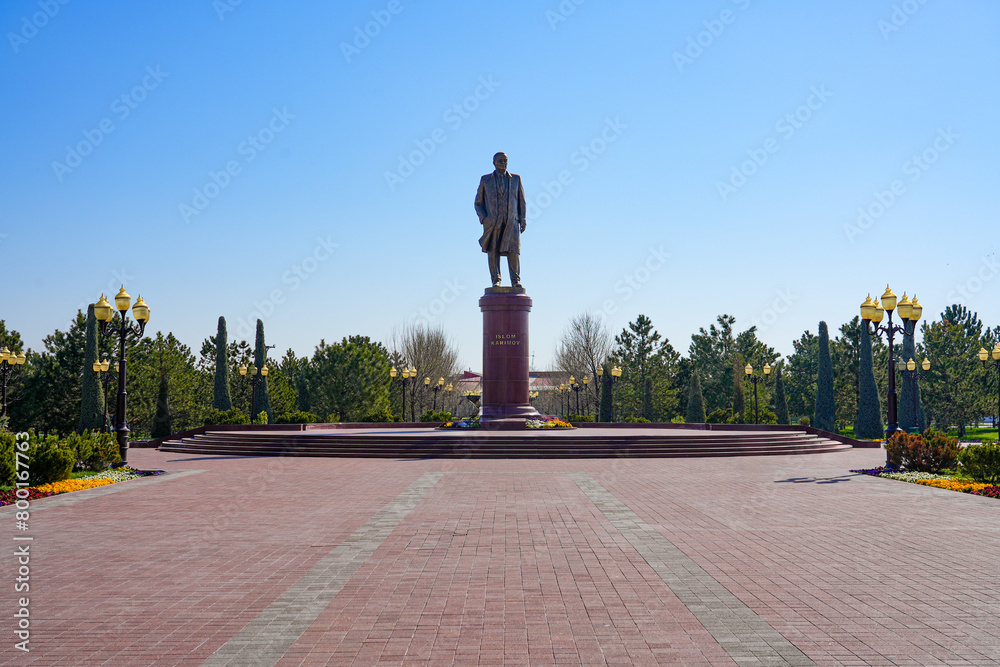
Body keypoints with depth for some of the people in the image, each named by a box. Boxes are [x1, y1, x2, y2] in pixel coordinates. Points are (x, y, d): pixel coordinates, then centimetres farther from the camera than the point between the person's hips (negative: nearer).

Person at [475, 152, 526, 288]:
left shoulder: (515, 179, 12)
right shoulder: (485, 180, 10)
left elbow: (521, 201, 12)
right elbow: (478, 203, 11)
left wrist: (523, 220, 2)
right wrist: (483, 218, -5)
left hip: (511, 221, 0)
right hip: (492, 222, 0)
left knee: (513, 250, -9)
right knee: (493, 250, -4)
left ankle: (515, 280, -3)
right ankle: (495, 280, 3)